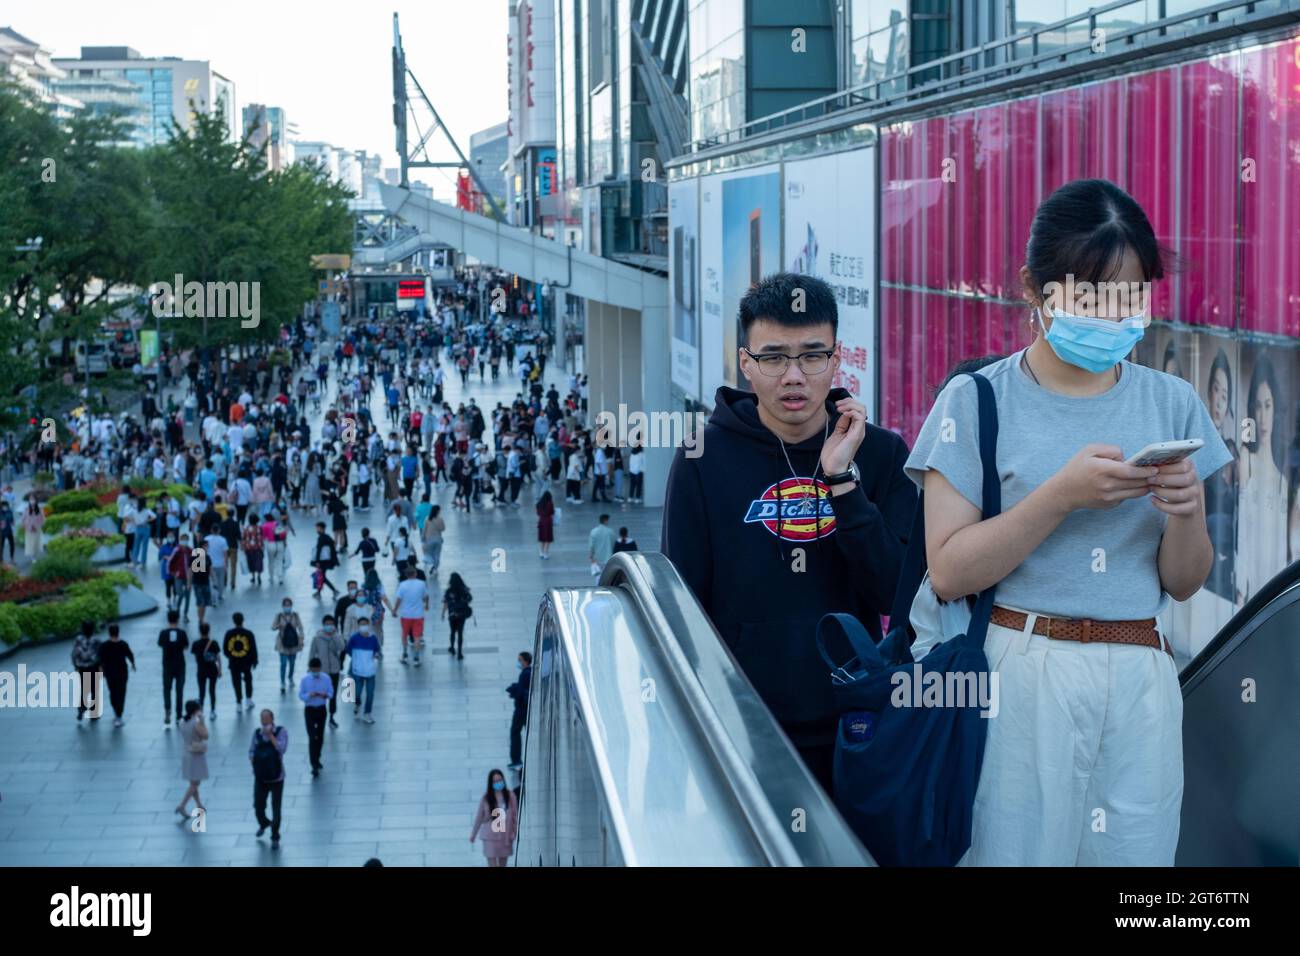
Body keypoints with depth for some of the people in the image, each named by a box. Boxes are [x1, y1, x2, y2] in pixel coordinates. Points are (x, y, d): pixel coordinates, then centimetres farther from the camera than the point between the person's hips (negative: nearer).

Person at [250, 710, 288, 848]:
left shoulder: (281, 732, -8)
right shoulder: (257, 733, 1)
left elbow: (281, 749, -22)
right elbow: (251, 751, 9)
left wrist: (270, 735, -22)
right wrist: (253, 763, -8)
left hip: (276, 778, -3)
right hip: (260, 778, 3)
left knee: (276, 808, 1)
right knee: (258, 806, 9)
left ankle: (275, 838, 15)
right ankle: (263, 824, 42)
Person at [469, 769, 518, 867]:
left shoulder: (510, 795, -2)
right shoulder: (485, 798, -4)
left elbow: (515, 815, 1)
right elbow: (479, 817, 5)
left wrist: (514, 832, -6)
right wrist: (473, 835, 12)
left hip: (505, 836, 1)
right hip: (490, 837, -1)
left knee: (503, 864, 9)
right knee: (492, 865, -6)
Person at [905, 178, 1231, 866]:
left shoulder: (1172, 405, 7)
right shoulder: (977, 402, -3)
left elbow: (1183, 584, 9)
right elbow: (948, 573, -10)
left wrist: (1186, 512, -11)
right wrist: (1062, 495, -19)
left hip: (1140, 683, 3)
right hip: (1019, 675, -3)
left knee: (1134, 853, 7)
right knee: (1014, 850, 2)